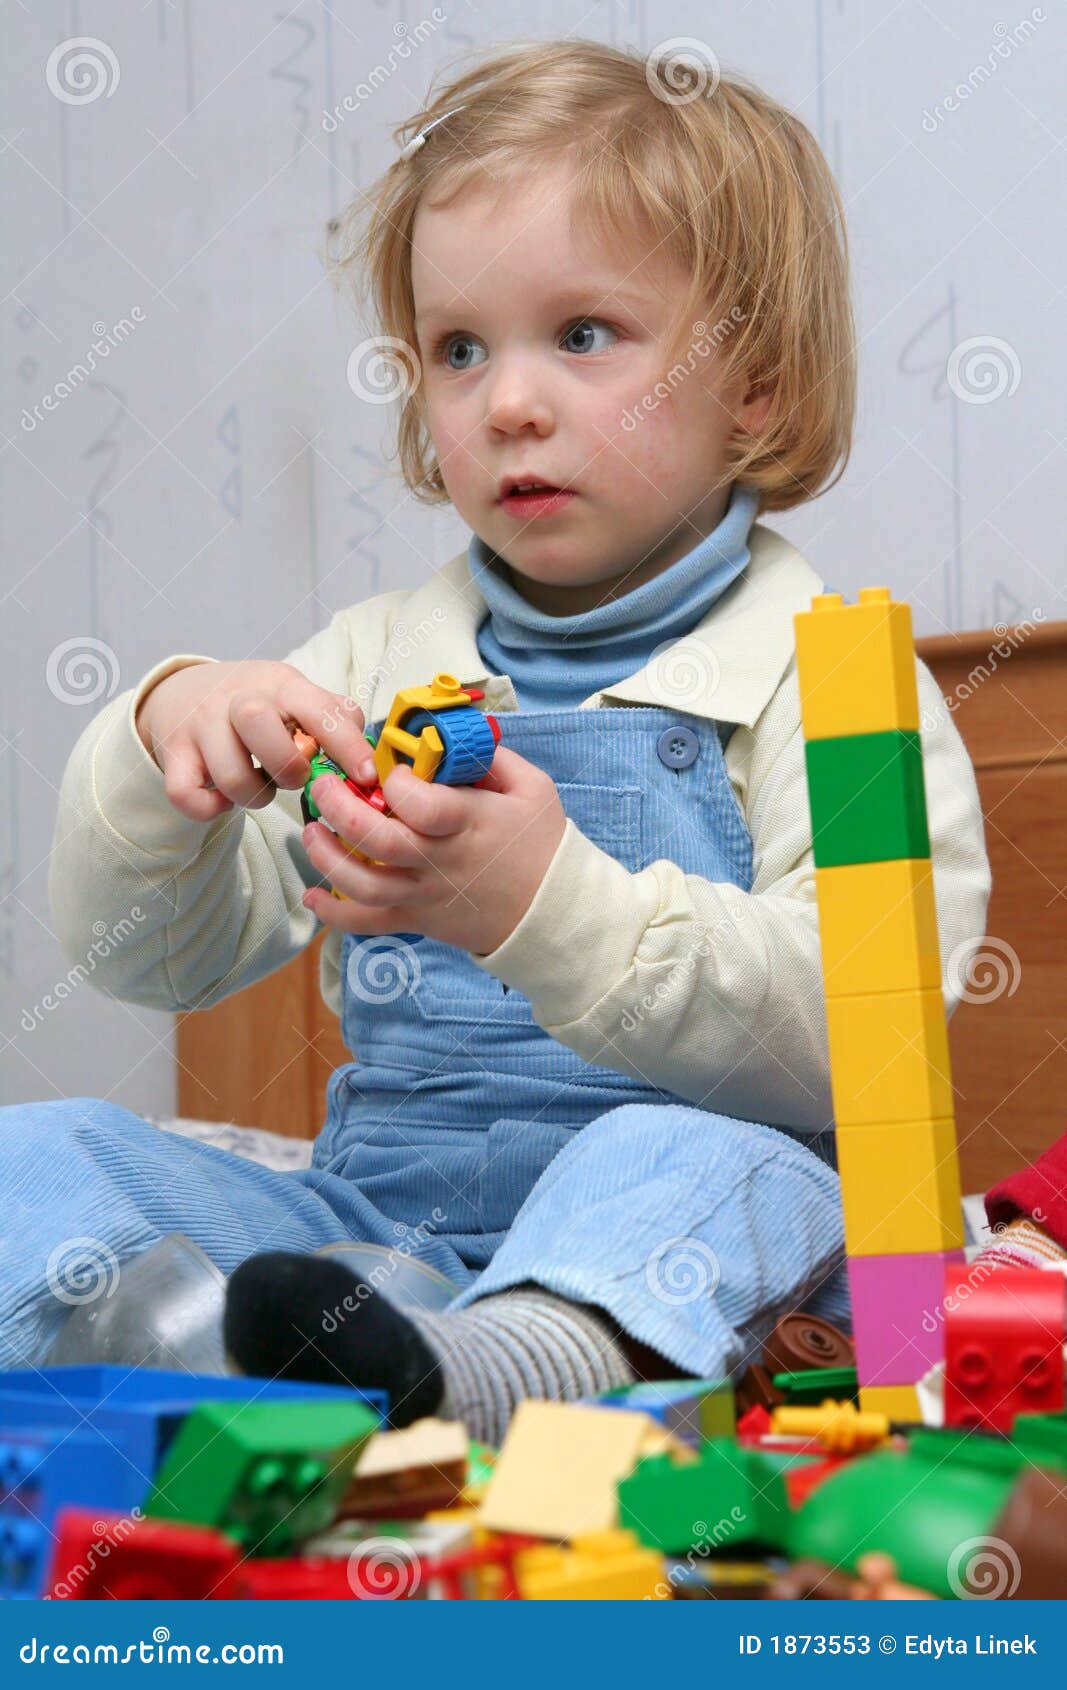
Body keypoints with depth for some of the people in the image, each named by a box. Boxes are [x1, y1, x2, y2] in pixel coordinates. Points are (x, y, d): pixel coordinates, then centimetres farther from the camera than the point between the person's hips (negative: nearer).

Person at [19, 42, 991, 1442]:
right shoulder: (379, 659, 14)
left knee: (704, 1157, -35)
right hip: (372, 1213, 5)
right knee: (45, 1153, -9)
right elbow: (147, 954, 10)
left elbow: (865, 1024, -16)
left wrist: (558, 909, -30)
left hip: (657, 1224, -5)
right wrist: (160, 748, -11)